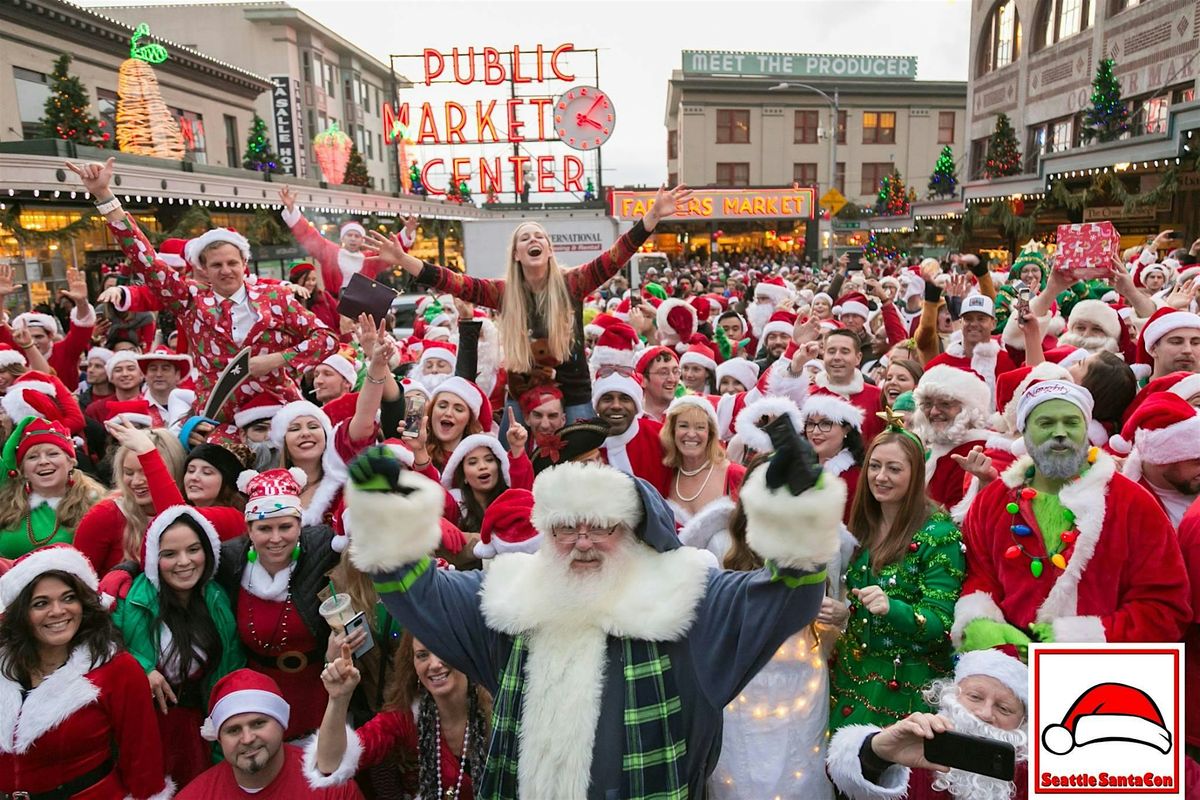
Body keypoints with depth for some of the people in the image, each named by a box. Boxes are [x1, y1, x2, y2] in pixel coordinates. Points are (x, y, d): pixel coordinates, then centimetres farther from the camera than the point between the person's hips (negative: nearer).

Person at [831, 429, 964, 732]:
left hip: (906, 685, -5)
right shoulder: (862, 527, 3)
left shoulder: (939, 534, -15)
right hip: (851, 674, 5)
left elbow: (940, 621, -18)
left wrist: (890, 607, -34)